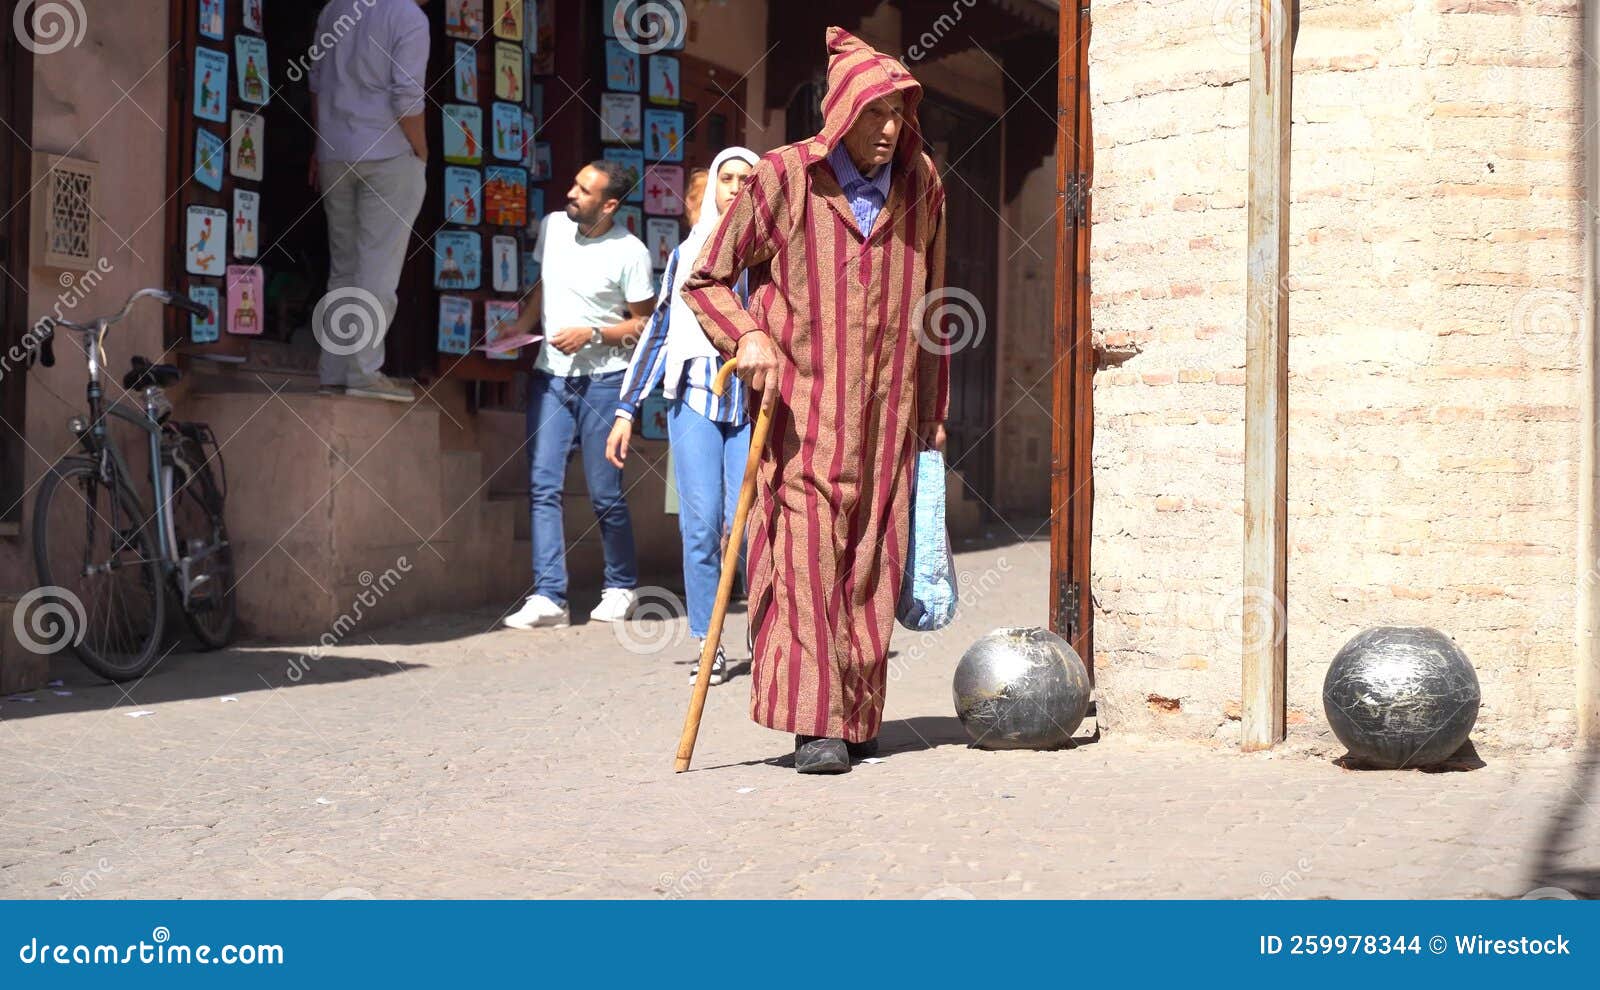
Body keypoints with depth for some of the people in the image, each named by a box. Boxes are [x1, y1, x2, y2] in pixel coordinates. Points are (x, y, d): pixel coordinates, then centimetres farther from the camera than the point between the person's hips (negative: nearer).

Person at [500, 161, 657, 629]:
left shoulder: (629, 252, -10)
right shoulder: (552, 227, 6)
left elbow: (645, 323, -4)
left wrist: (592, 335, -16)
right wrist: (522, 324, 7)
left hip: (602, 379, -5)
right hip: (550, 375, 5)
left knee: (605, 494, 2)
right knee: (542, 486, -5)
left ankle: (620, 588, 21)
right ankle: (549, 596, -6)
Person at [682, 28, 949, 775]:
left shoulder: (921, 185, 8)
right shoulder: (784, 179, -5)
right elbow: (706, 280, 1)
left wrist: (933, 414, 17)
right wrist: (747, 337, -17)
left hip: (886, 415, 4)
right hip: (801, 407, -4)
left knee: (872, 563, 6)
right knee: (806, 557, -11)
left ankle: (859, 719, 15)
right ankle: (814, 722, -10)